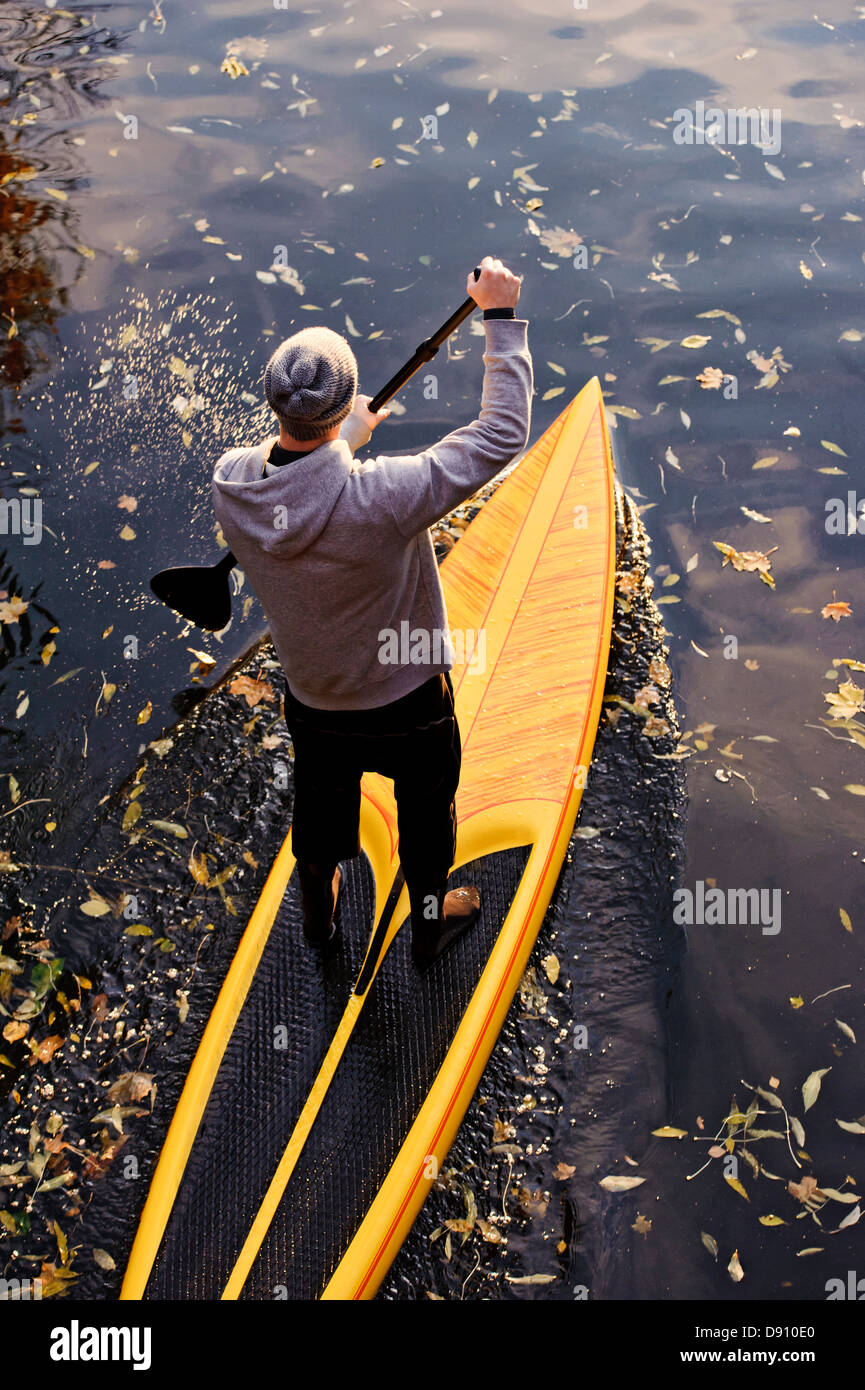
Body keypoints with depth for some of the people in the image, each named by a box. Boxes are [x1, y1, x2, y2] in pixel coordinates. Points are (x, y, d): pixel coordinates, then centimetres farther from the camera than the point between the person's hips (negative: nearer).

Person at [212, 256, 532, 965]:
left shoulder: (231, 485, -23)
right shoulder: (383, 495, -38)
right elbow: (503, 433, -29)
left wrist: (347, 435, 17)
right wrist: (502, 317, -20)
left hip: (311, 704, 4)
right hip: (408, 704, -4)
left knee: (320, 806, 31)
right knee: (425, 812, 25)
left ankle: (318, 910, 58)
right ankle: (429, 921, 51)